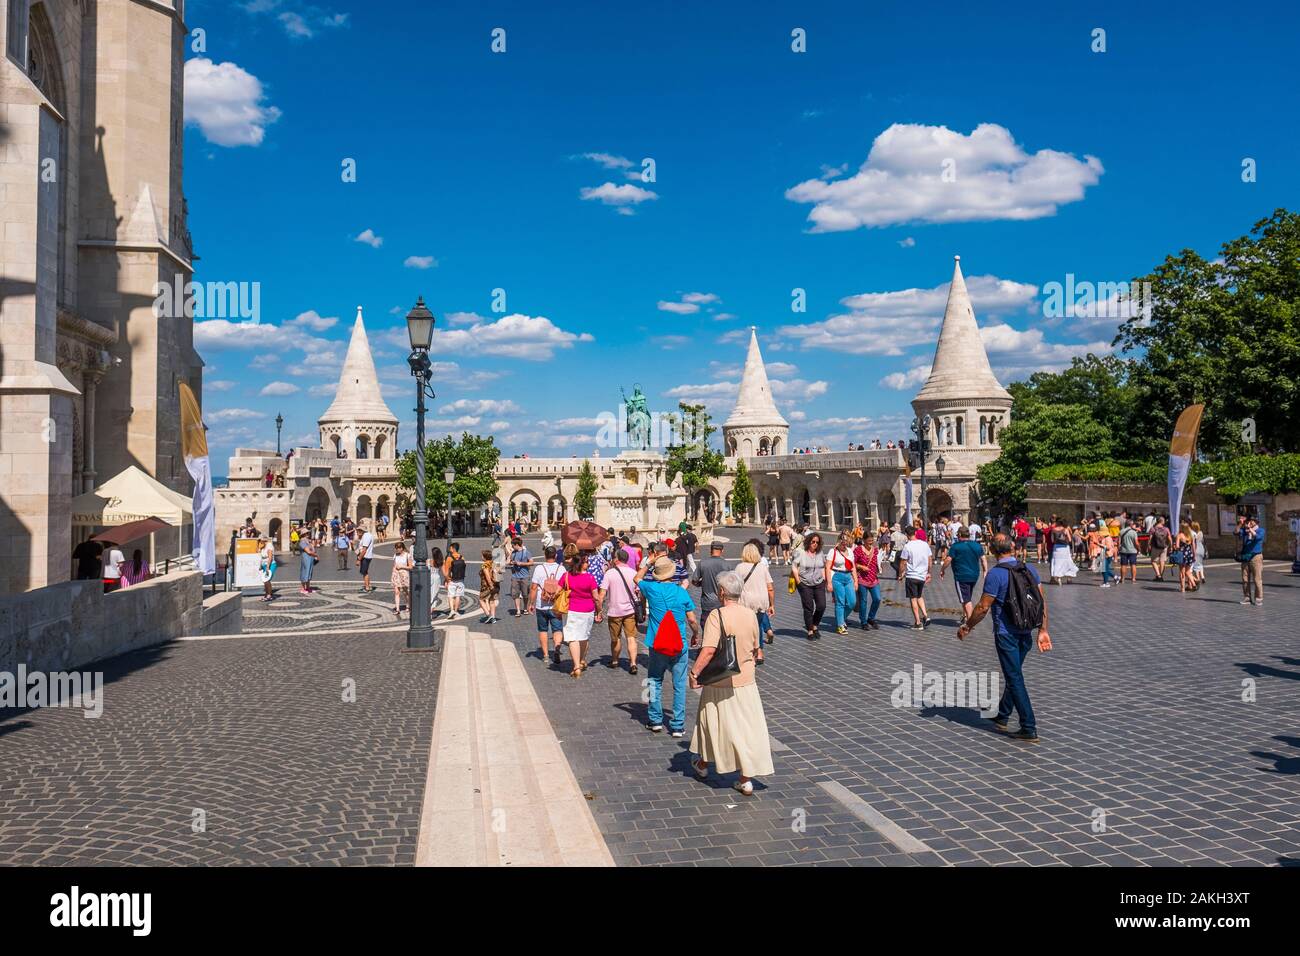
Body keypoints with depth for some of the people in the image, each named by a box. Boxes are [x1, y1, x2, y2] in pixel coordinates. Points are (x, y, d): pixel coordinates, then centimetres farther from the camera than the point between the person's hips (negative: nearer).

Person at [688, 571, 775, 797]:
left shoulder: (717, 616, -19)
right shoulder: (750, 615, 0)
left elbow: (709, 650, -26)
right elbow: (756, 649, 11)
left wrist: (694, 672, -17)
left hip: (720, 683, -4)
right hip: (747, 681, 4)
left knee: (713, 724, 16)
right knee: (748, 727, 7)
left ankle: (703, 765, 36)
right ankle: (746, 779, 10)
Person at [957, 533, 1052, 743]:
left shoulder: (995, 574, -16)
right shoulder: (1029, 569, 3)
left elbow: (983, 607, -15)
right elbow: (1042, 601, 2)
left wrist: (966, 627, -2)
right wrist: (1043, 630, 6)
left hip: (1006, 634, -7)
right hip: (1026, 633, 7)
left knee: (1015, 679, -2)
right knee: (1013, 675, 20)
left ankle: (1029, 729, -2)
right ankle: (1002, 717, 35)